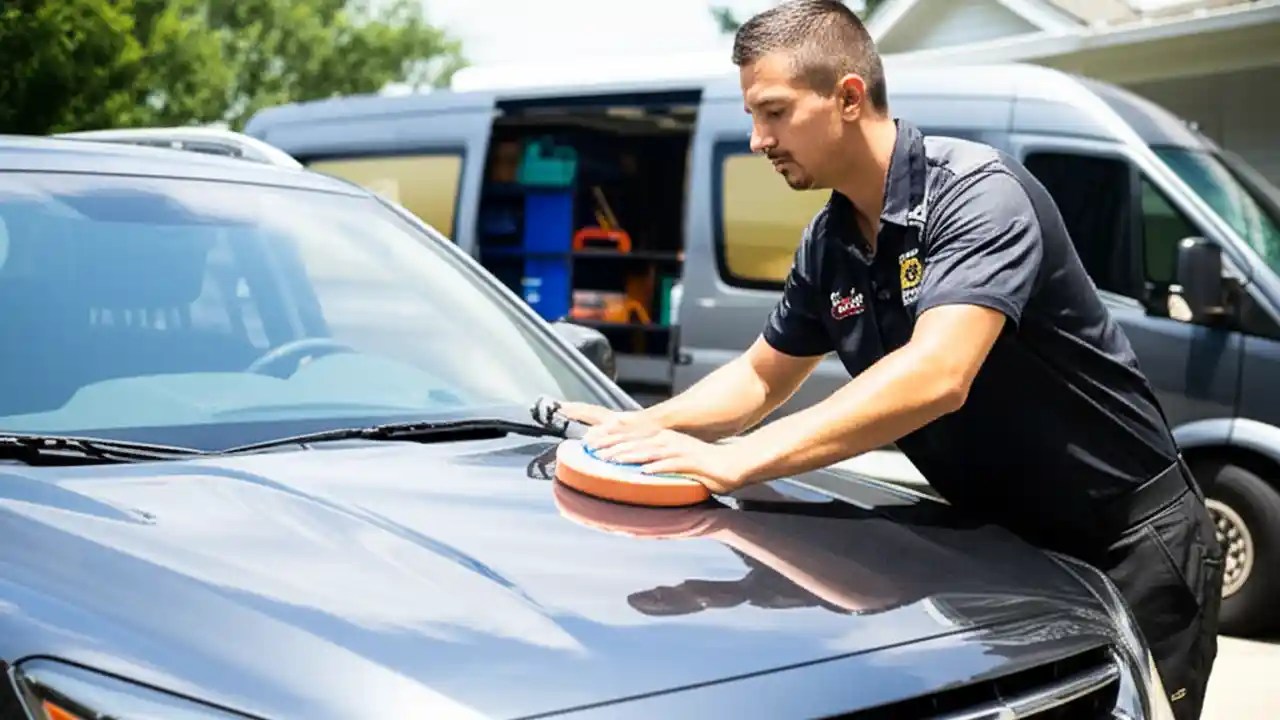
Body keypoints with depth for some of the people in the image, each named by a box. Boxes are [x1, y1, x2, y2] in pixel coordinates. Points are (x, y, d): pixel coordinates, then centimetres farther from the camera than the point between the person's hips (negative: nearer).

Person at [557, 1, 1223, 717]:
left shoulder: (978, 191, -24)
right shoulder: (829, 243, 0)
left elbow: (936, 377, -38)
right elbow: (762, 376, 13)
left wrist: (736, 460, -39)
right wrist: (648, 426, -6)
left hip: (1132, 545, -7)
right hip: (1002, 546, 7)